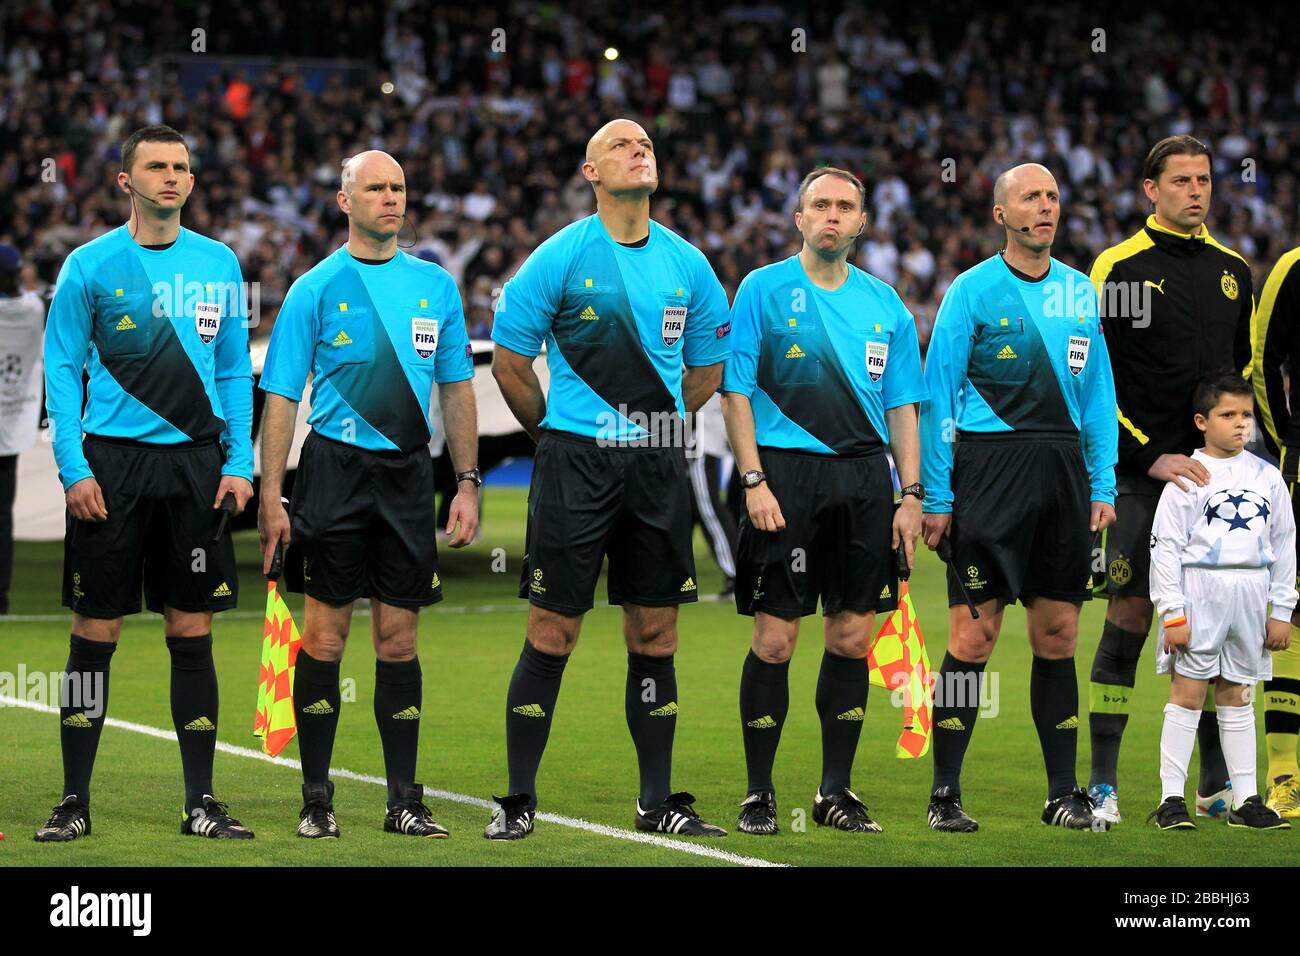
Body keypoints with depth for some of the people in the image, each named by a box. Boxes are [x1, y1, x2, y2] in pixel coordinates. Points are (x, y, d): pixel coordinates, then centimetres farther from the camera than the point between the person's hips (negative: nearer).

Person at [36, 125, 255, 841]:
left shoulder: (220, 265, 9)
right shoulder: (90, 266, 0)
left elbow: (235, 371, 13)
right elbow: (61, 370, 0)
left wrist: (239, 462, 3)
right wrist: (74, 469, -8)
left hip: (194, 461, 3)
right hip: (111, 461, -2)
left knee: (193, 631, 4)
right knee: (95, 633, -1)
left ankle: (200, 802, 9)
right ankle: (74, 801, 6)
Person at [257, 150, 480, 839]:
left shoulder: (435, 285, 10)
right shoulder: (316, 288, 0)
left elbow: (457, 390, 15)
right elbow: (281, 397, -1)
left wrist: (468, 483, 8)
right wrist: (269, 496, -7)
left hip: (408, 472, 3)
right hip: (334, 469, -3)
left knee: (399, 640, 4)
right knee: (324, 638, -2)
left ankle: (404, 800, 8)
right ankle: (316, 800, 4)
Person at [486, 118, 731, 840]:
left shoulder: (687, 264, 8)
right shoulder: (561, 257, -4)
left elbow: (706, 370, 19)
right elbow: (509, 361, 1)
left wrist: (654, 425, 14)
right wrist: (558, 432, 8)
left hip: (658, 466, 4)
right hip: (575, 462, -4)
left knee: (654, 636, 7)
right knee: (552, 633, -3)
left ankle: (658, 801, 15)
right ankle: (518, 801, 4)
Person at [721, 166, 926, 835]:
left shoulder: (885, 304, 12)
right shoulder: (764, 289, 1)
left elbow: (903, 406, 14)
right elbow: (735, 392, -1)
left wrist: (910, 495, 6)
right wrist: (754, 481, -10)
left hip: (864, 478, 4)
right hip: (786, 475, -3)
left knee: (852, 637, 3)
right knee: (775, 638, -5)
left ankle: (835, 791, 12)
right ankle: (758, 793, 5)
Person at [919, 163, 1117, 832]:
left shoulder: (1080, 292, 13)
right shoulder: (972, 290, -1)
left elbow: (1098, 394, 16)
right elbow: (935, 396, -2)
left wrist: (1102, 485, 9)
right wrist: (935, 495, -7)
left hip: (1064, 469, 5)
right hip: (990, 464, -4)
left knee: (1058, 633, 6)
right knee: (973, 634, -6)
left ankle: (1063, 793, 11)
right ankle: (945, 794, -1)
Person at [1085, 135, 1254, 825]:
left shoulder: (1231, 270, 12)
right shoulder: (1121, 266, -3)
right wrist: (1152, 456, -12)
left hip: (1212, 474, 4)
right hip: (1141, 477, -4)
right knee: (1128, 619, -5)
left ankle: (1218, 786, 15)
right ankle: (1101, 784, 0)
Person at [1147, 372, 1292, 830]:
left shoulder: (1266, 477, 7)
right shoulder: (1187, 477, -5)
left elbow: (1284, 545, 12)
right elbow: (1165, 547, -6)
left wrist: (1281, 611, 8)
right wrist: (1172, 614, -11)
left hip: (1249, 596, 4)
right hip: (1199, 591, -4)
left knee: (1237, 695, 9)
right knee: (1187, 692, -3)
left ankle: (1245, 799, 11)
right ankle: (1171, 798, -1)